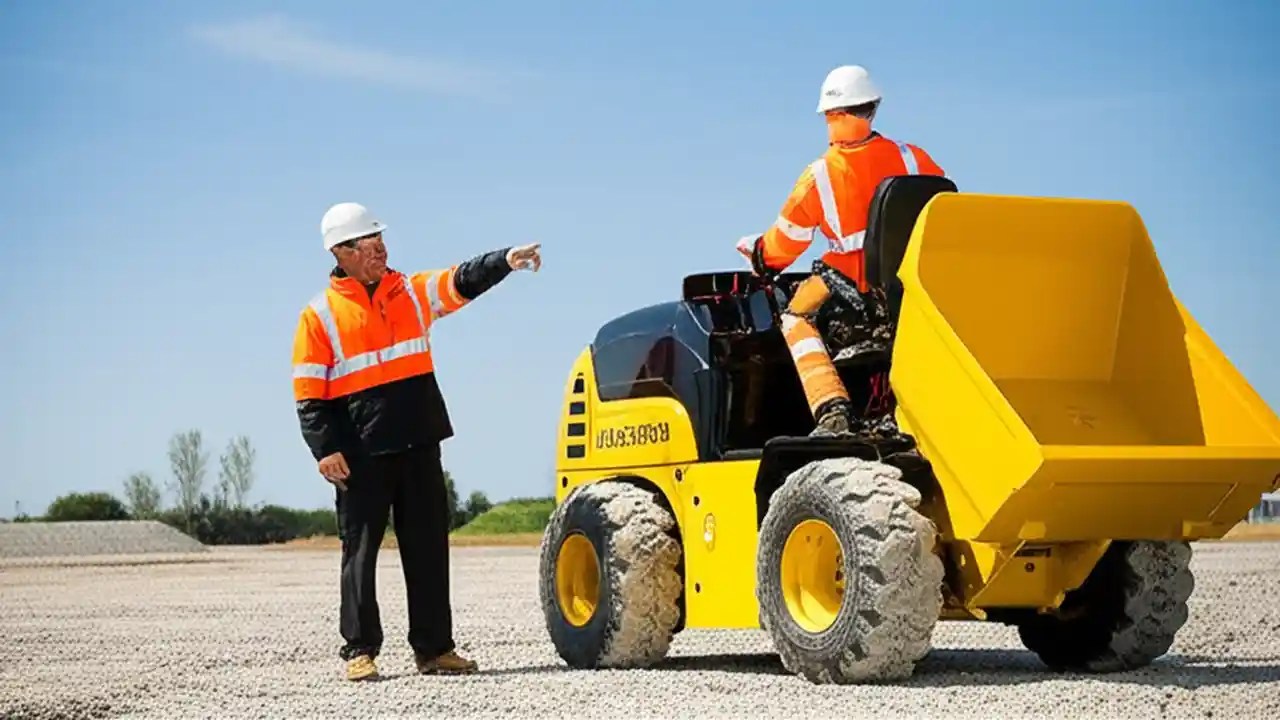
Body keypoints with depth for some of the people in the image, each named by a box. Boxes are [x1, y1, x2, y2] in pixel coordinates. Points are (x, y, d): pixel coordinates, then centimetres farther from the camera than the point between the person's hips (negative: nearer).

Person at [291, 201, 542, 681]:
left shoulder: (413, 293, 11)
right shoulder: (319, 316, -1)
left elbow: (462, 282, -3)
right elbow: (309, 395, -3)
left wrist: (505, 260, -21)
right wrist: (325, 449, -13)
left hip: (419, 447, 4)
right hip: (361, 456, -4)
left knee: (429, 548, 6)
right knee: (360, 551, 0)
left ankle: (434, 647, 13)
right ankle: (360, 650, 8)